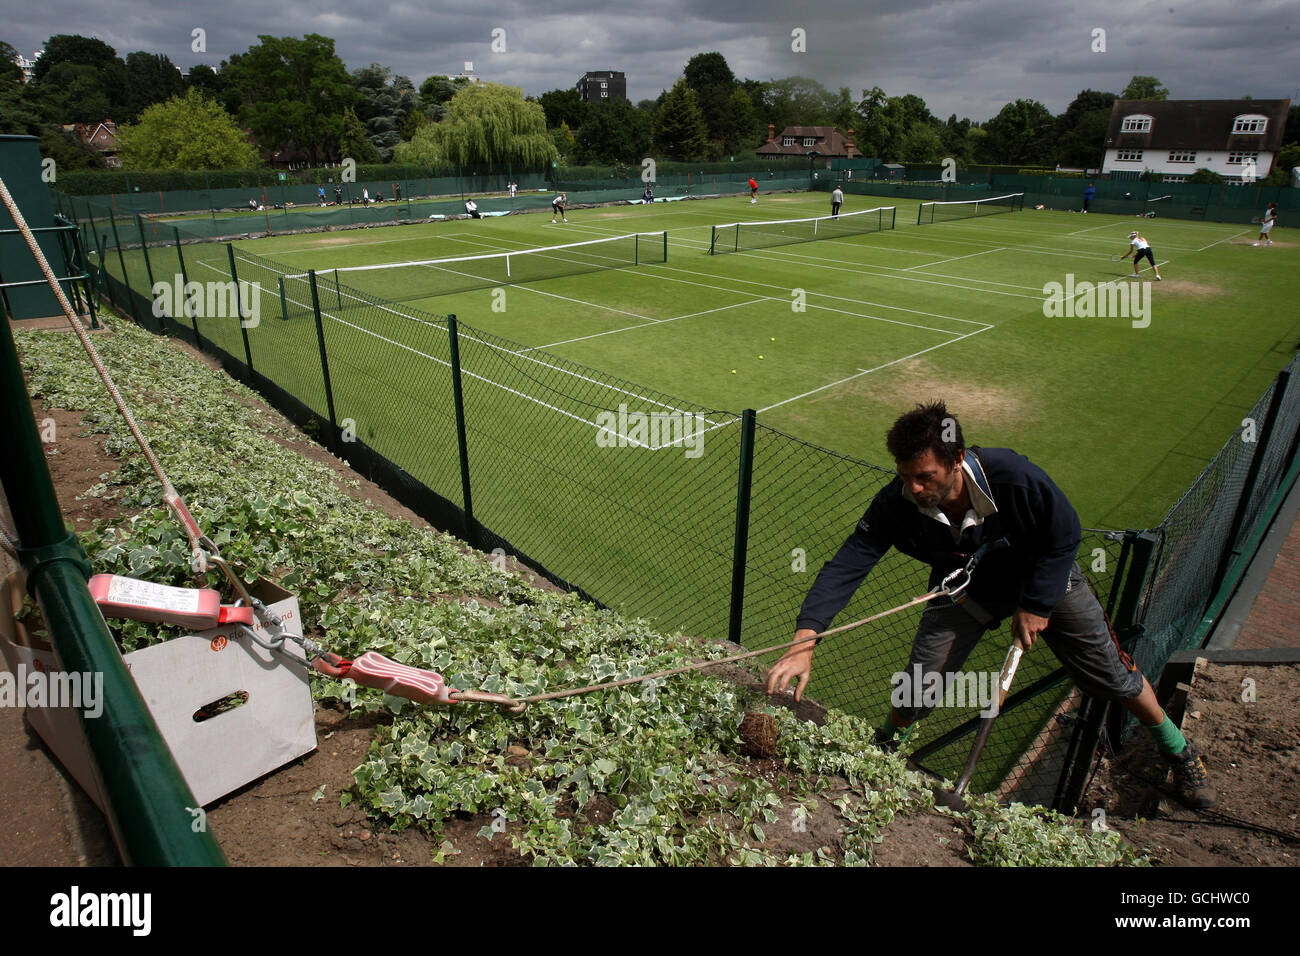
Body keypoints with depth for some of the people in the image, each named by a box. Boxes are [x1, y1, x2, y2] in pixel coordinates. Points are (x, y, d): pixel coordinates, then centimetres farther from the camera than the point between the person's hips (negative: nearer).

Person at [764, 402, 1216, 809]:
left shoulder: (1016, 479, -37)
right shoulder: (896, 503, -33)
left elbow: (1064, 537, -18)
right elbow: (846, 565, -36)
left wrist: (1037, 605, -19)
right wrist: (803, 642, -46)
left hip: (1045, 578, 0)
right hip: (965, 589, 1)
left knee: (1114, 675, 6)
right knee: (918, 688, -10)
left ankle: (1179, 752, 37)